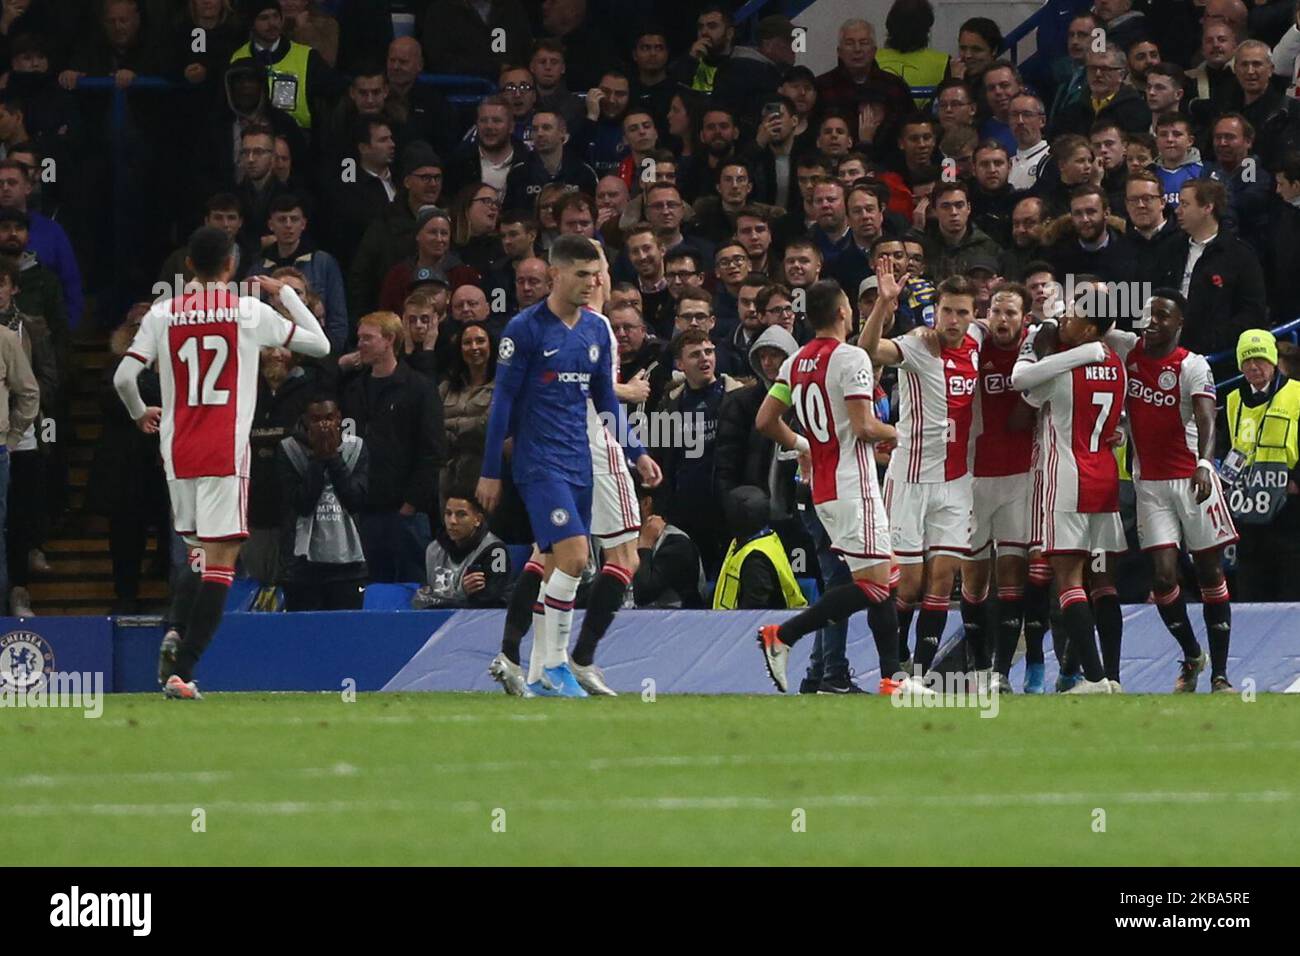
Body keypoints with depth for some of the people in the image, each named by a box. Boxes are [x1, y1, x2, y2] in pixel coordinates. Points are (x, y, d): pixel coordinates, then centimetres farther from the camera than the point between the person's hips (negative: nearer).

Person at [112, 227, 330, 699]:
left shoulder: (163, 315, 3)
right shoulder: (250, 313, -1)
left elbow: (123, 377, 0)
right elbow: (320, 344, 8)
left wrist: (140, 414, 21)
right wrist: (285, 292, 19)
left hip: (177, 450, 3)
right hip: (226, 452, -3)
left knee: (194, 549, 25)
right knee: (221, 559, -5)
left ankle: (176, 633, 4)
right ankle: (181, 670, -19)